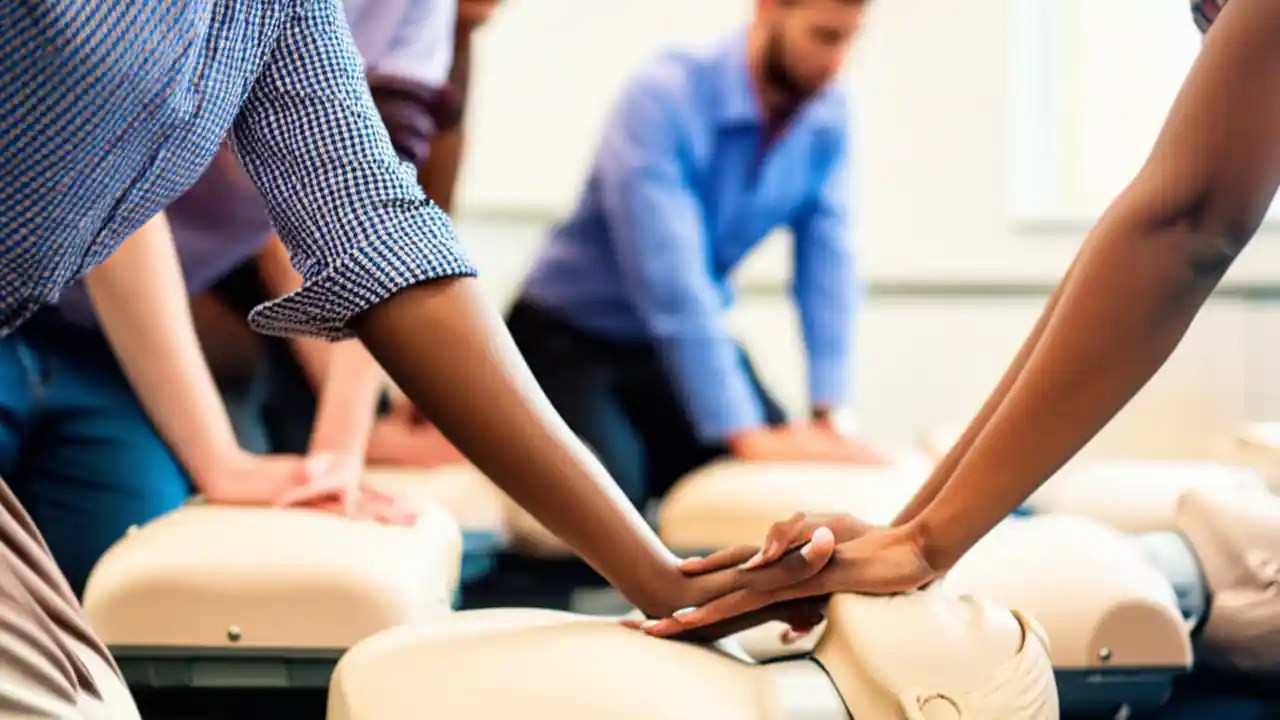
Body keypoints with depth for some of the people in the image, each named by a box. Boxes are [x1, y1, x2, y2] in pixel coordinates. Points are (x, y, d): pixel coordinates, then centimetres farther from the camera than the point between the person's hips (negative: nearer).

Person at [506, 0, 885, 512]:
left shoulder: (827, 118, -8)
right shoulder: (663, 100, -27)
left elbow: (827, 270, -12)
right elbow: (672, 283, -33)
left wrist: (831, 417, -23)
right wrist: (745, 435, -37)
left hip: (697, 338, 6)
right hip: (568, 339, -6)